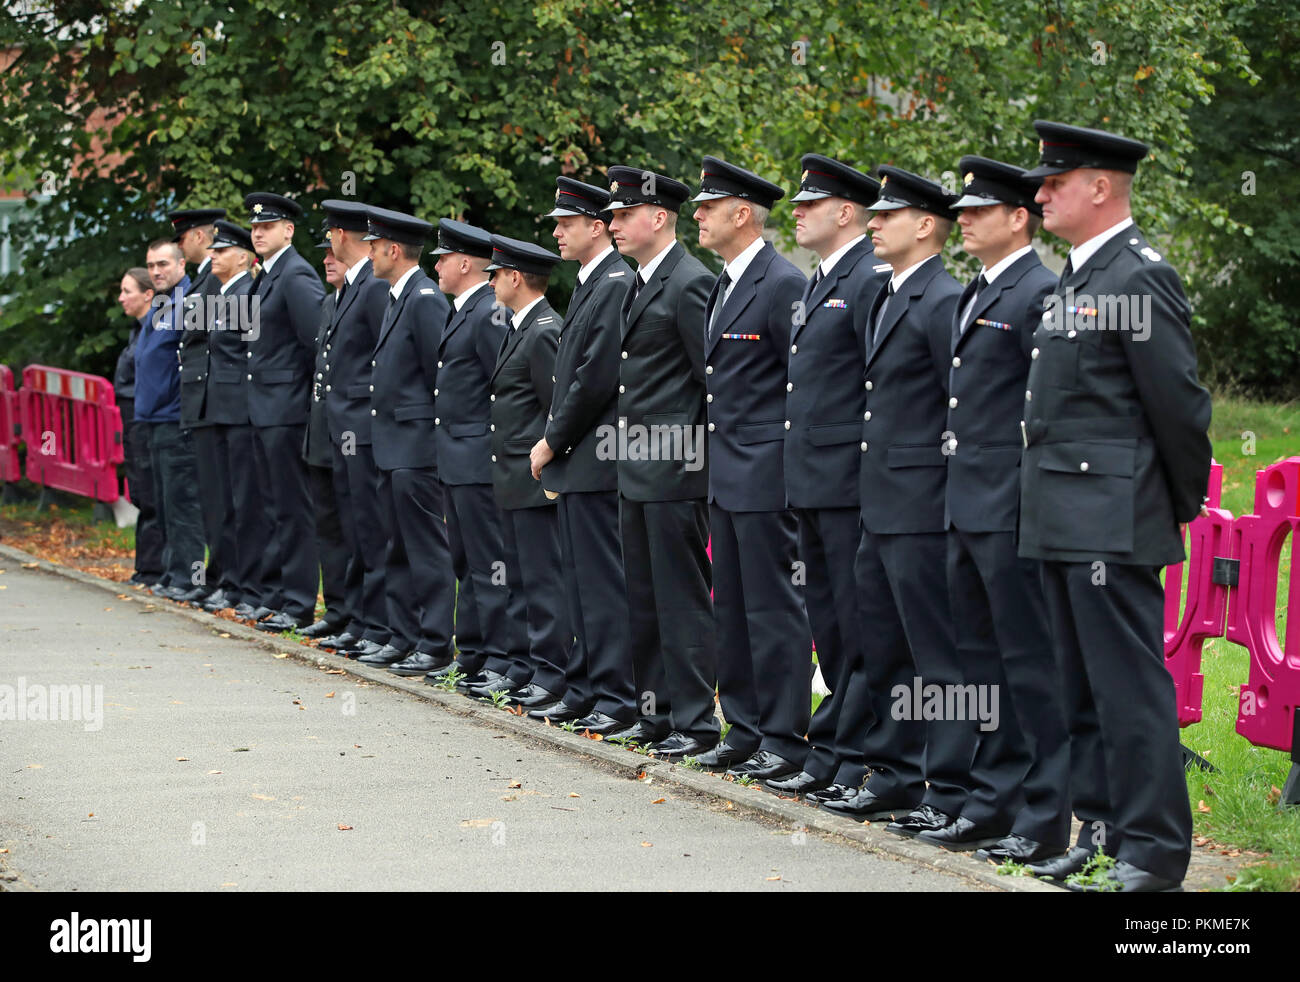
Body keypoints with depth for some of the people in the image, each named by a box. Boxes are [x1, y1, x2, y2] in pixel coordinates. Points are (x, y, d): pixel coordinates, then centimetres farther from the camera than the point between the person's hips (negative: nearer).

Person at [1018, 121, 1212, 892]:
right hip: (1063, 523, 10)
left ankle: (1154, 850, -3)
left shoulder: (1141, 279, -13)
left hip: (1114, 523, -10)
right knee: (1084, 686, 13)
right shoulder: (1076, 279, 16)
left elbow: (1178, 403, -13)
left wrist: (1184, 504, -4)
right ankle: (1101, 827, 21)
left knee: (1130, 684, -7)